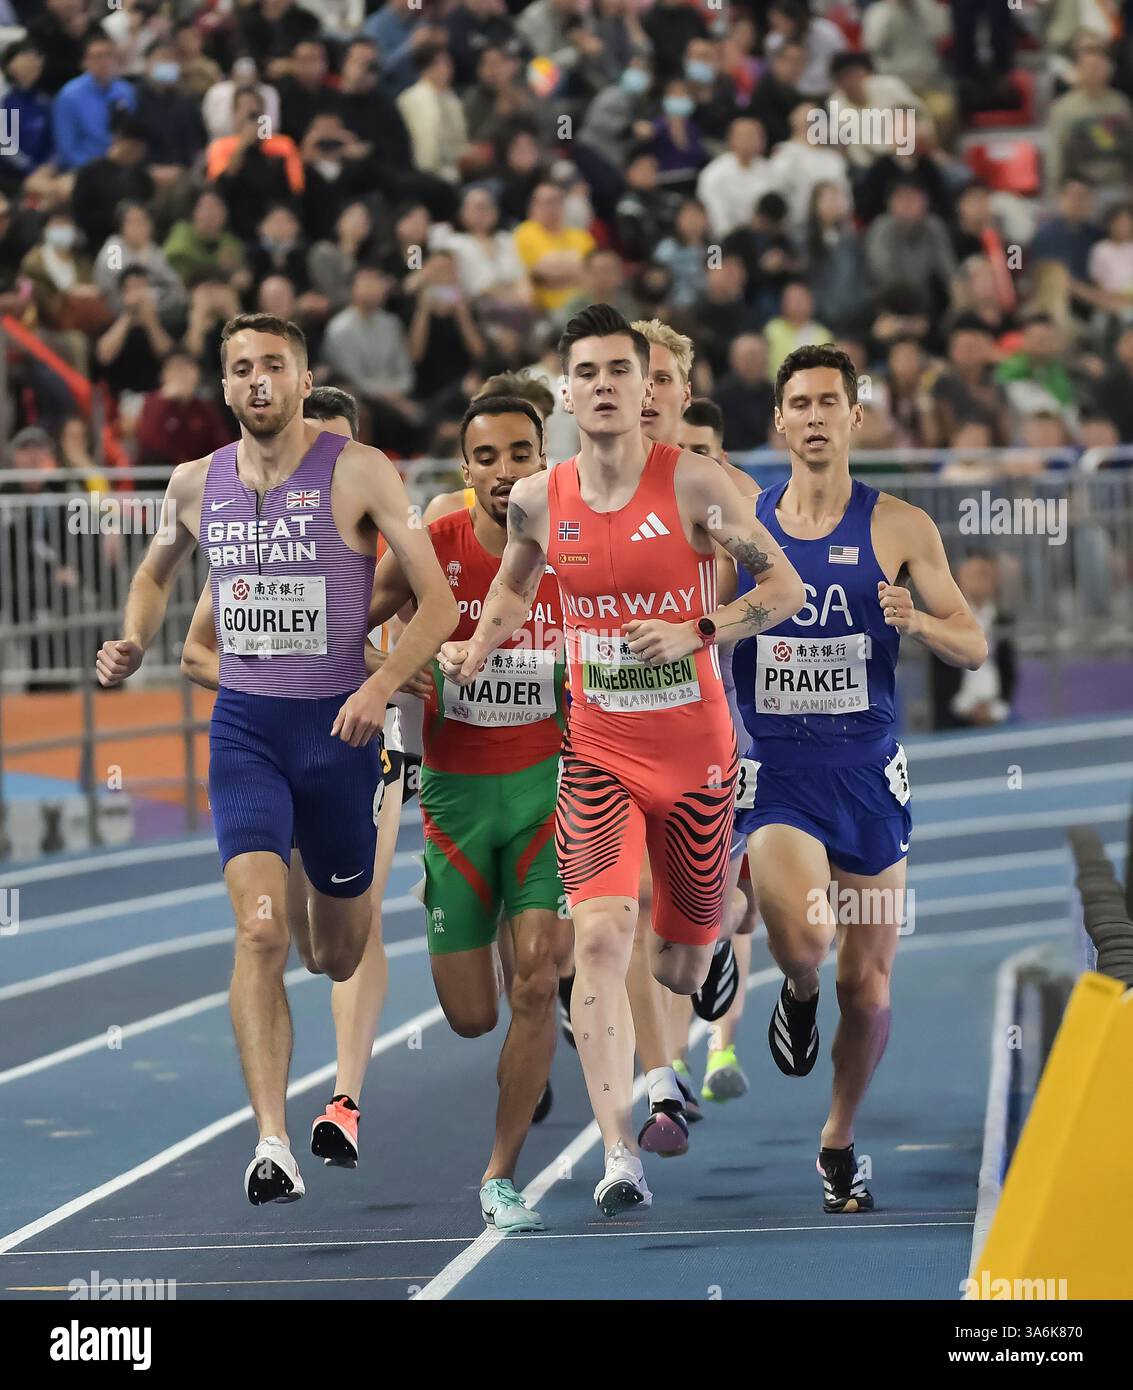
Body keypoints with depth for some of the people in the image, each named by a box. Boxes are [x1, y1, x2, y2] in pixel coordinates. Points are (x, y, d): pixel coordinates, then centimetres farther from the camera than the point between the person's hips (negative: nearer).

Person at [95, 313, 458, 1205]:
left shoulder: (358, 472, -7)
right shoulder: (196, 485, 5)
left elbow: (438, 601, -8)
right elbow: (157, 572, 26)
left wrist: (383, 685, -22)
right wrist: (134, 645, 6)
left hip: (337, 728, -1)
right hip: (244, 728, 1)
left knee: (341, 955, 13)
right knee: (262, 930, -18)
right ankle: (272, 1146, -21)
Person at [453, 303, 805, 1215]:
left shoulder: (693, 484, -11)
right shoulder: (539, 501, -1)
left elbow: (785, 586, -7)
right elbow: (514, 588, 20)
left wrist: (698, 632, -20)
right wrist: (467, 665, 9)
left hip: (696, 753, -1)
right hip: (598, 755, 1)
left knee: (683, 967, 12)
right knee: (599, 936, -21)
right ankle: (620, 1158, -24)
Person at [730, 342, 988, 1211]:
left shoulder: (900, 528, 0)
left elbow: (975, 647, 1)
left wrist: (918, 621, -20)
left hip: (867, 771, 1)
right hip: (775, 772, -1)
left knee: (868, 985, 6)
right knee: (803, 933, -29)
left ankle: (840, 1140, 29)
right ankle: (798, 993, 8)